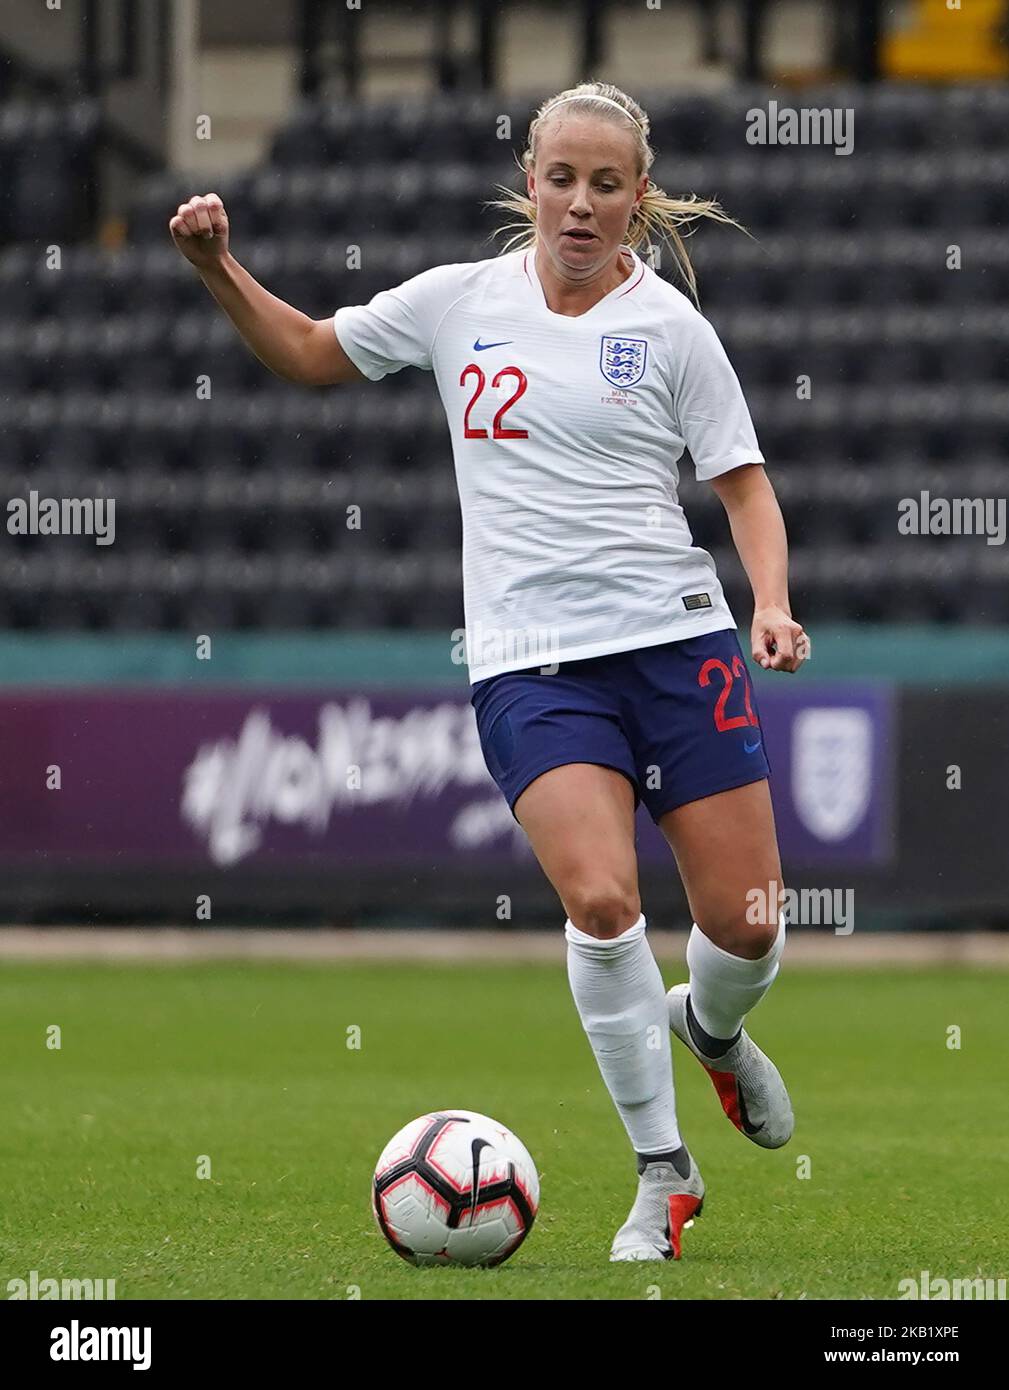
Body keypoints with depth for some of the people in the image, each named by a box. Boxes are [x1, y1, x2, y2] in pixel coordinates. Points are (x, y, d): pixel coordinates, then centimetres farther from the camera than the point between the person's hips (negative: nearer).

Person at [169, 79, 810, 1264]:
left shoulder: (667, 324, 2)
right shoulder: (461, 301, 7)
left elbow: (744, 485, 8)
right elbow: (307, 352, 20)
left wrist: (771, 603, -9)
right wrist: (219, 271, 5)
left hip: (675, 639, 0)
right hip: (529, 663, 0)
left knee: (743, 925, -1)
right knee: (599, 900, -22)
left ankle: (710, 1026, 39)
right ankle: (662, 1177, -6)